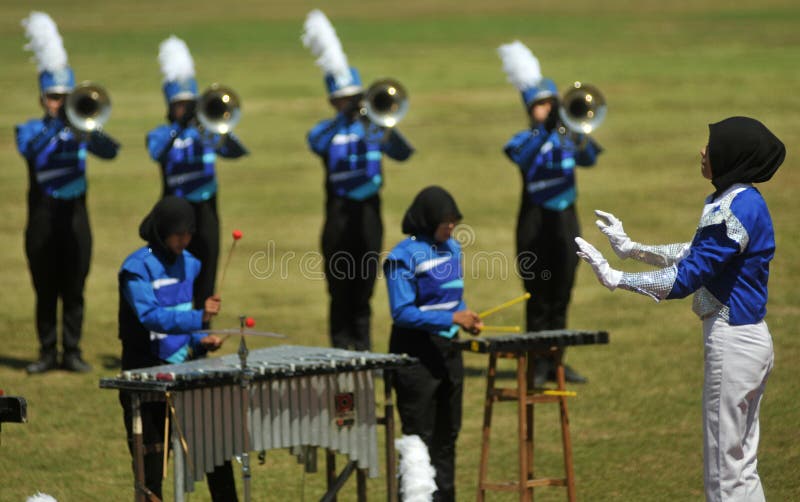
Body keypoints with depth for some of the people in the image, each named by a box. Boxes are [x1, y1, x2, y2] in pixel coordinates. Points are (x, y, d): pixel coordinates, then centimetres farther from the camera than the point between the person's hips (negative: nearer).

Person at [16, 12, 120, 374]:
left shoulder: (81, 129, 8)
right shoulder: (31, 131, 5)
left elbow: (110, 151, -9)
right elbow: (32, 152, -18)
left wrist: (83, 133, -26)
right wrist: (57, 128, -25)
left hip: (75, 218, 1)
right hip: (43, 218, -1)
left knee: (74, 290, 2)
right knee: (45, 291, 3)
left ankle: (72, 353, 8)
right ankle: (47, 353, 10)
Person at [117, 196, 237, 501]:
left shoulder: (189, 264, 8)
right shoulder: (137, 268, -14)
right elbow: (150, 316, -25)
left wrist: (200, 340, -1)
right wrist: (199, 317, -35)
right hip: (147, 372, -6)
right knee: (152, 456, 1)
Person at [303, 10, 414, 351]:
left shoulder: (372, 127, 9)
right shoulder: (328, 129, 2)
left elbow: (403, 154, -4)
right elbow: (316, 144, -21)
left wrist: (388, 133, -22)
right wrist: (343, 119, -27)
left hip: (369, 211, 2)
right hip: (340, 211, -2)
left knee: (365, 280, 7)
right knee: (340, 282, 0)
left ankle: (363, 343, 15)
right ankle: (341, 344, 5)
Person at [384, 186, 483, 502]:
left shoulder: (452, 248, 7)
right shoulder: (404, 257, -15)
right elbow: (402, 313, -19)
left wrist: (466, 318, -3)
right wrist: (450, 318, -27)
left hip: (448, 351, 7)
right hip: (416, 355, -7)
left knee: (447, 434, 13)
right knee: (420, 439, -3)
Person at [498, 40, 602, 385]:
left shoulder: (569, 138, 9)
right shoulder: (525, 140, 0)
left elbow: (589, 159, -11)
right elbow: (523, 158, -24)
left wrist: (581, 142, -32)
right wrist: (546, 129, -34)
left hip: (565, 223, 4)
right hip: (535, 224, -4)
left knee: (561, 296, 9)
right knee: (538, 297, -3)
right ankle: (538, 364, 1)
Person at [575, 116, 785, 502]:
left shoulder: (735, 208, -20)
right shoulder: (743, 201, 10)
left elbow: (686, 277, -21)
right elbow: (695, 254, 21)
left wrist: (617, 279, -16)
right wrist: (632, 249, 23)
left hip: (733, 341, -10)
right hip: (748, 337, 10)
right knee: (742, 467, 16)